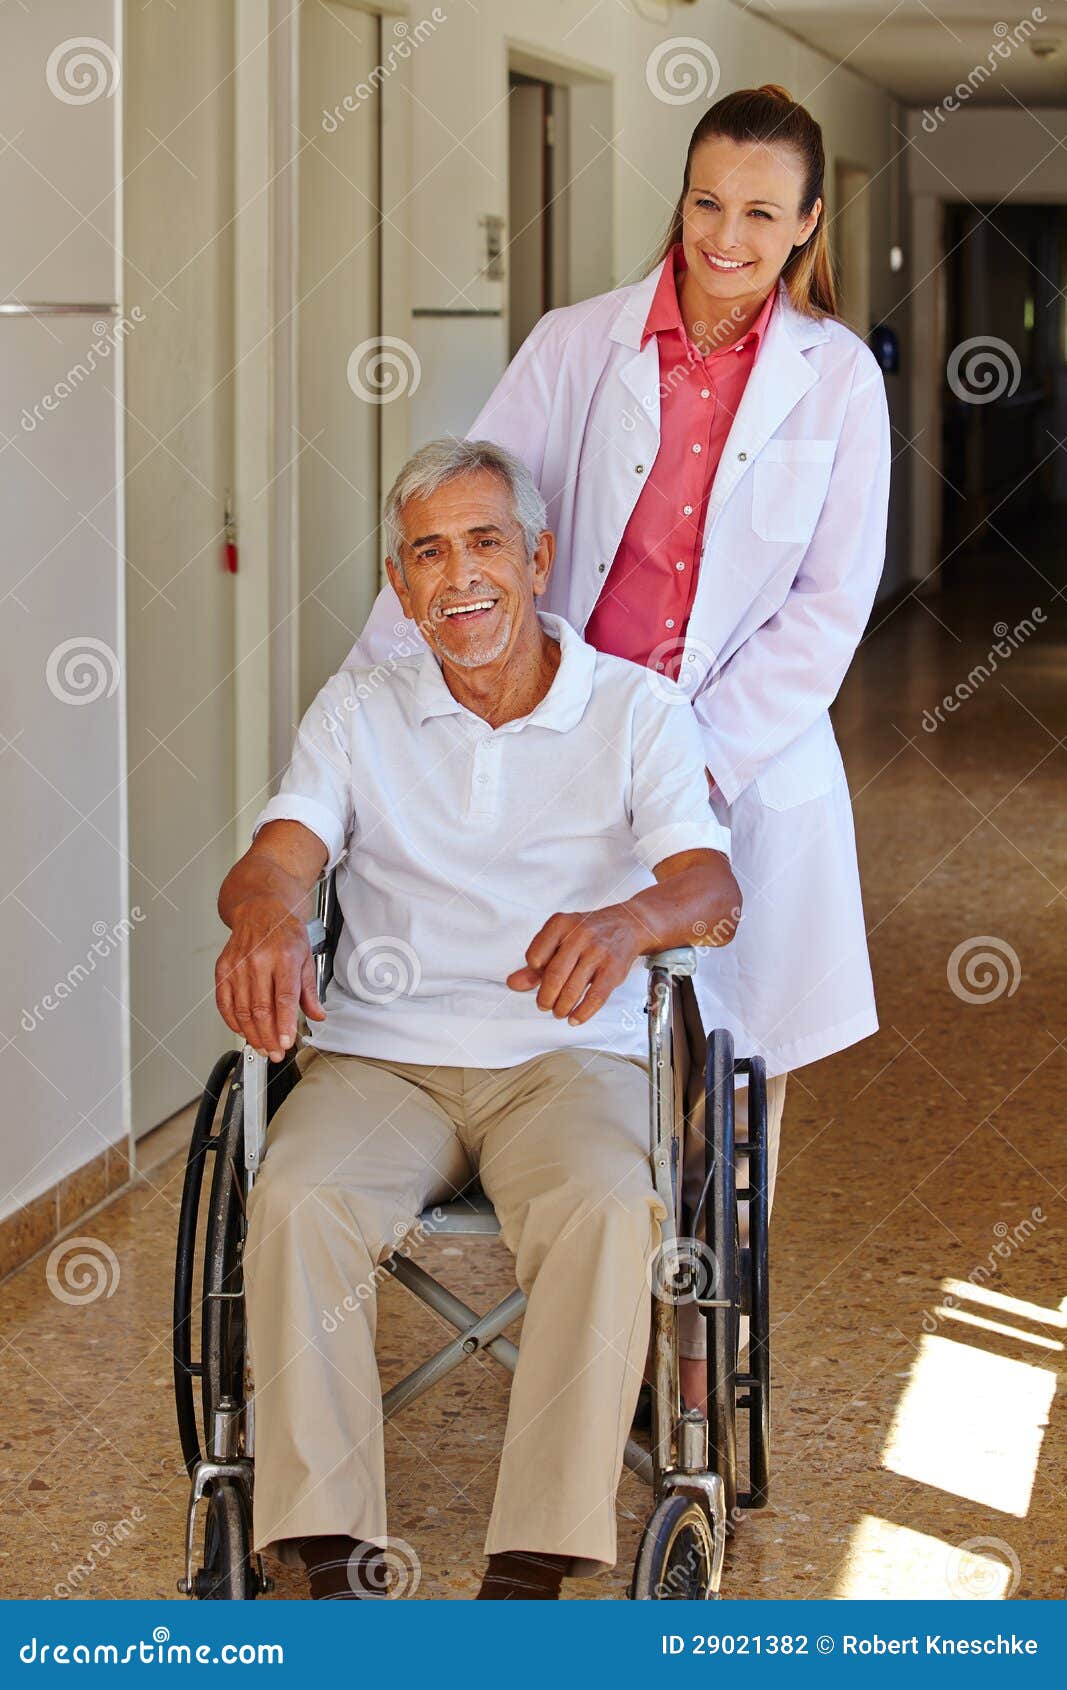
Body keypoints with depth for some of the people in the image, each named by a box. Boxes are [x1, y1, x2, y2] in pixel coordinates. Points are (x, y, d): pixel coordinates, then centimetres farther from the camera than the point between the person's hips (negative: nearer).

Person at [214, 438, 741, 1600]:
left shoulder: (637, 710, 7)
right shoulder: (358, 712, 13)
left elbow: (712, 891, -8)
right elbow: (277, 855, -3)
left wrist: (628, 921, -35)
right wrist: (266, 913, -31)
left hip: (570, 1056, -1)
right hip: (383, 1057, 2)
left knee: (605, 1209, -34)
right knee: (298, 1200, -31)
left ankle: (534, 1569, -31)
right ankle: (333, 1556, -28)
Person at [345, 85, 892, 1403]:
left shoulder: (834, 376, -2)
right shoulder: (581, 346, -2)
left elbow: (831, 601, -5)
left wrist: (710, 754, -14)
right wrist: (367, 692, -14)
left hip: (755, 757, 0)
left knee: (742, 1063, 8)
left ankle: (711, 1343, 23)